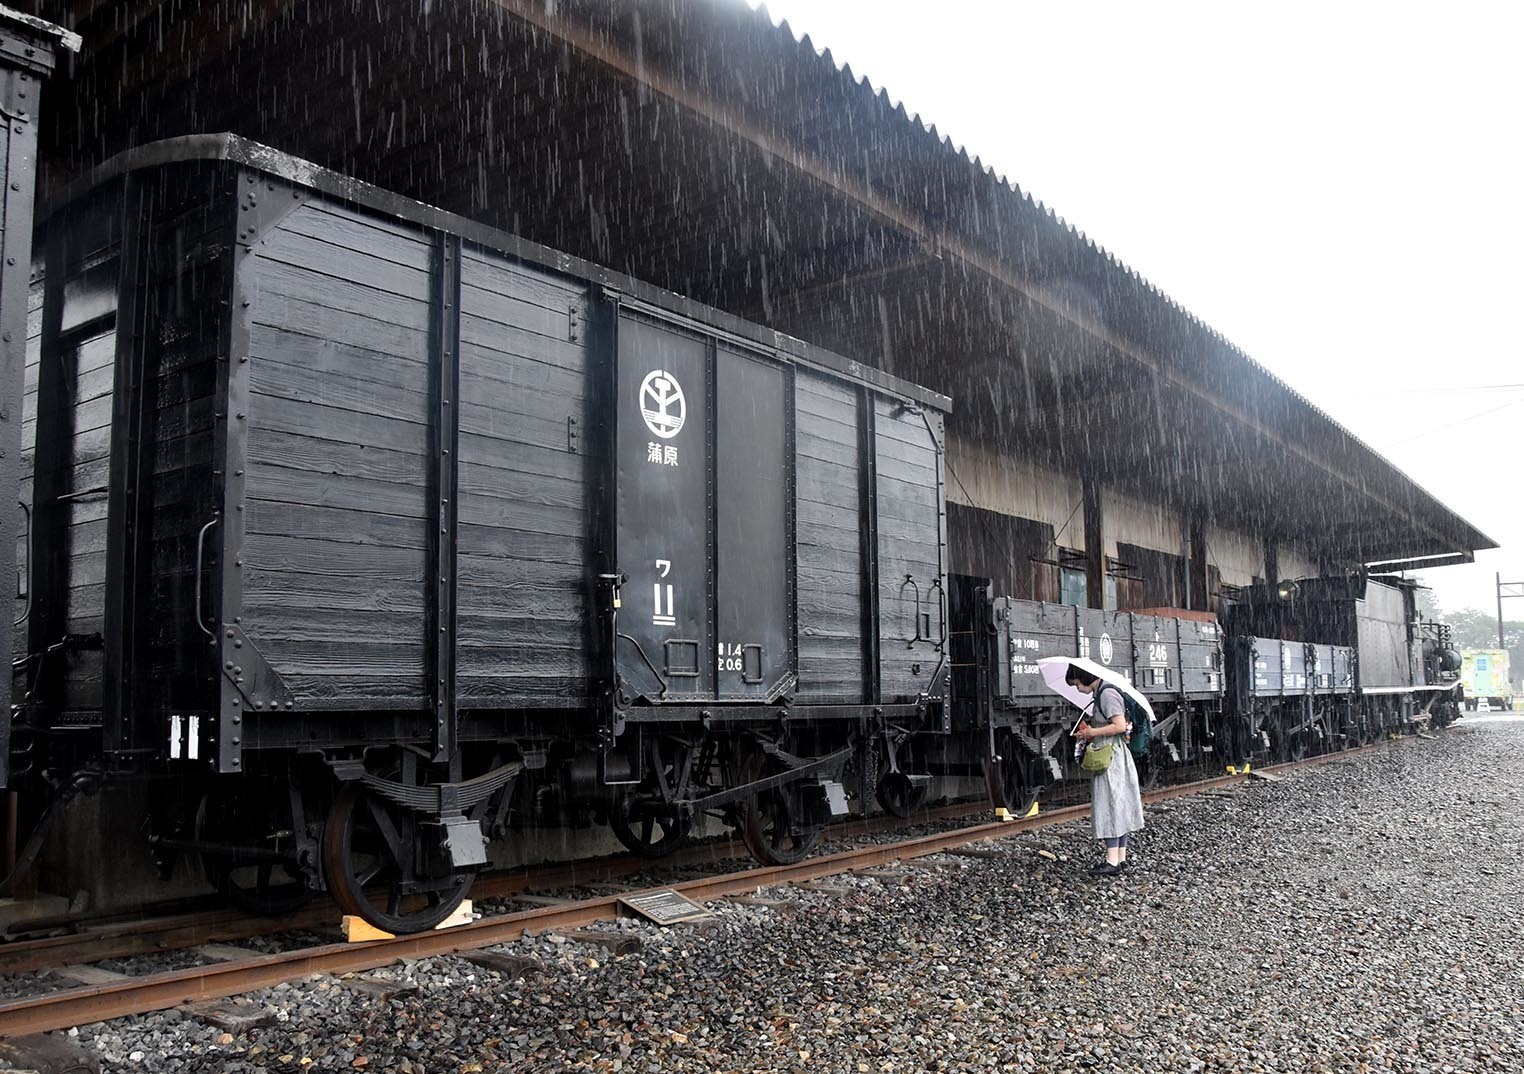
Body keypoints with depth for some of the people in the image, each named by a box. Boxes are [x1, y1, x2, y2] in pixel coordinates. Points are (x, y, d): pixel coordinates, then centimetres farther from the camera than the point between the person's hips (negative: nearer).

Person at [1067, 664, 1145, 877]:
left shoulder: (1107, 694, -15)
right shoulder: (1100, 694, 14)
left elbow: (1119, 726, -23)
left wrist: (1091, 732, -15)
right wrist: (1089, 732, 9)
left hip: (1111, 759, -10)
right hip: (1107, 757, 10)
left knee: (1110, 804, -8)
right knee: (1118, 805, 10)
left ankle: (1113, 861, -8)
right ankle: (1121, 857, 14)